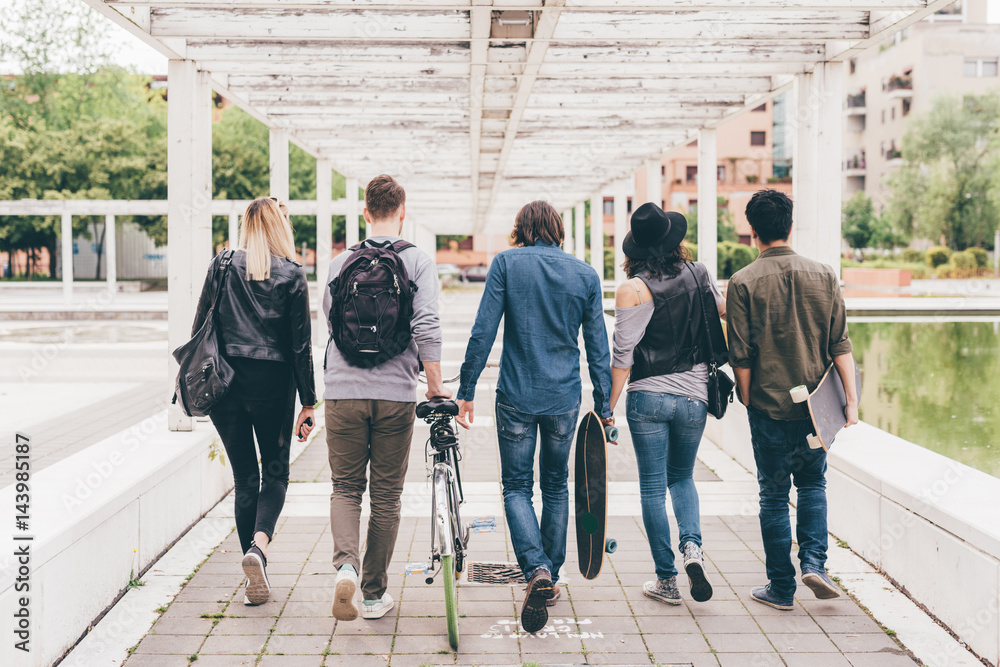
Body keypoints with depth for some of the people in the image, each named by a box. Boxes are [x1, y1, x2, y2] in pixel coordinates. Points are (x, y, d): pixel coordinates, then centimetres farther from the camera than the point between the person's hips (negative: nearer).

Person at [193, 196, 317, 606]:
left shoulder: (222, 265, 3)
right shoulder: (291, 275, -2)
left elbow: (200, 327, 4)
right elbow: (300, 344, -3)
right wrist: (308, 402, 1)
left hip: (224, 381, 2)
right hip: (272, 382, -2)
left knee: (245, 477, 11)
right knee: (275, 471, 15)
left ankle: (256, 576, 13)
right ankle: (258, 544, -12)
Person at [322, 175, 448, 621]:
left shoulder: (340, 262, 7)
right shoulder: (417, 261, -2)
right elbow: (426, 326, -11)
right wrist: (435, 384, -3)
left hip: (343, 391, 2)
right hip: (395, 393, -1)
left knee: (345, 487, 13)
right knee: (386, 495, 10)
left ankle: (346, 564, -12)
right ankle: (374, 594, 17)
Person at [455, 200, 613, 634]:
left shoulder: (507, 263, -3)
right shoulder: (585, 274, 4)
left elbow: (483, 332, -9)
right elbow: (598, 347, 5)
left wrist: (466, 391, -3)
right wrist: (604, 407, 11)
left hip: (516, 396, -2)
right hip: (565, 398, 3)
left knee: (517, 486, 8)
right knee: (556, 485, 18)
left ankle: (536, 570, -13)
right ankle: (550, 577, 24)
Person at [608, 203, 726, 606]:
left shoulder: (633, 290, -11)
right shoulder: (698, 275, 1)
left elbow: (623, 357, -11)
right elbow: (728, 311, 16)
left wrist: (607, 407, -4)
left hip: (648, 397, -3)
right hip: (694, 395, 4)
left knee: (653, 488, 7)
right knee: (682, 476, 23)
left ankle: (666, 580, 12)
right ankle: (691, 545, -2)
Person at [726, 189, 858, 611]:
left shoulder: (744, 283, -8)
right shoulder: (822, 276, -1)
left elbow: (740, 355, -8)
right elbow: (840, 345, -2)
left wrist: (748, 402, 4)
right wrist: (851, 400, 1)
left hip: (769, 406, -2)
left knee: (774, 494, 8)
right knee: (813, 484, 21)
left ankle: (781, 588, 13)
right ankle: (814, 562, 4)